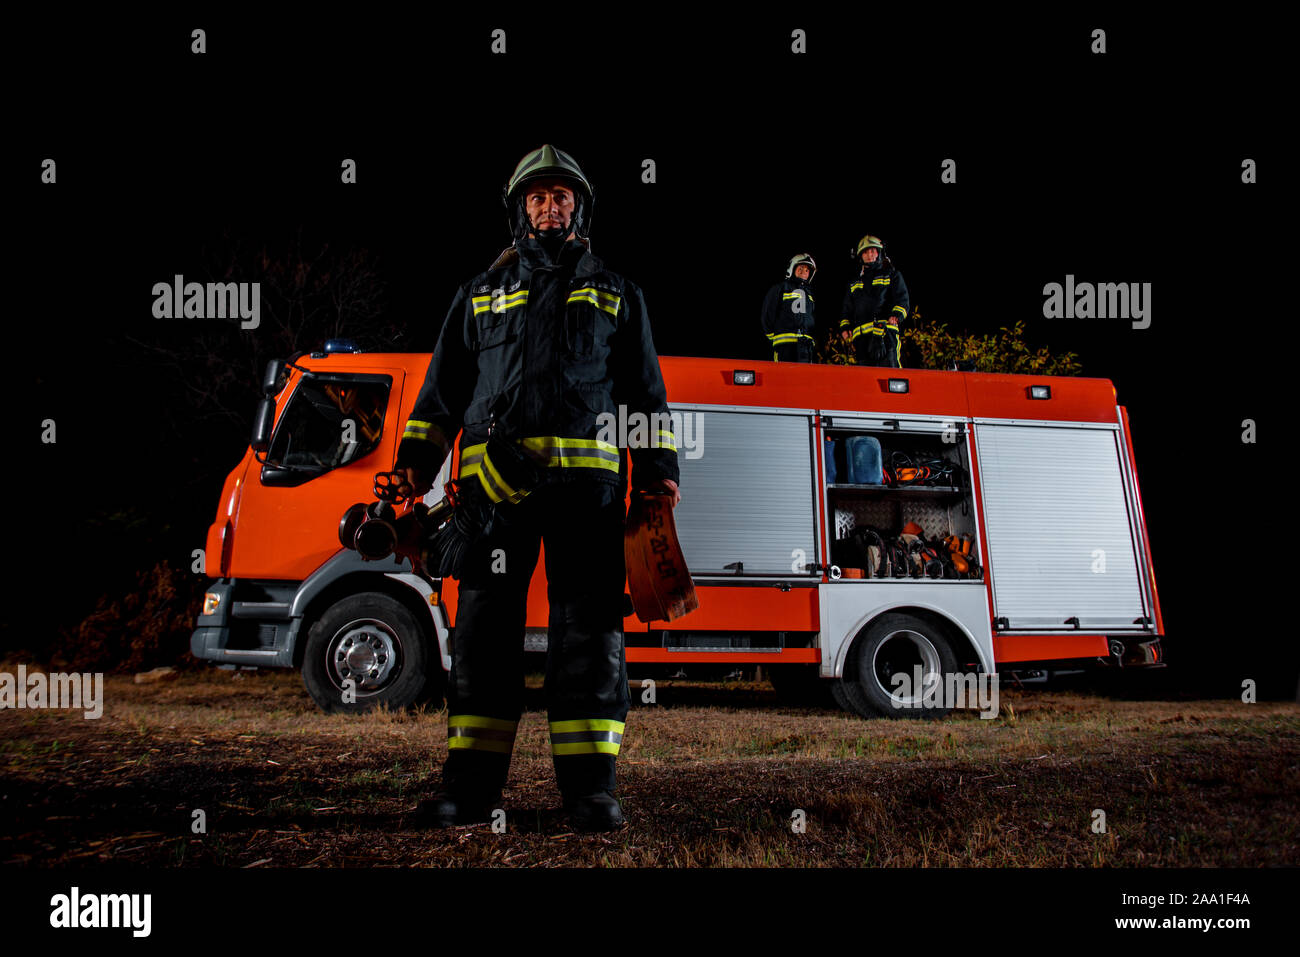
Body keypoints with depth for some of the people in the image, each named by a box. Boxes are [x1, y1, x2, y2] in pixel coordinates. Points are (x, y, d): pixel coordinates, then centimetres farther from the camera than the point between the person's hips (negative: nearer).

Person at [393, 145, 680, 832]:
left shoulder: (615, 295, 21)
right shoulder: (482, 293, 22)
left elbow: (646, 390, 16)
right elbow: (445, 383, 18)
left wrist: (660, 468, 4)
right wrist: (418, 457, 5)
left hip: (588, 473, -1)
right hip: (495, 474, 1)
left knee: (589, 623, -5)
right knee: (485, 621, -2)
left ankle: (589, 783, -3)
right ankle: (471, 782, 2)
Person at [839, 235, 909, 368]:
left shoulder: (892, 275, 17)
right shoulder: (855, 282, 29)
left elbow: (902, 298, 4)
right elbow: (847, 308, 29)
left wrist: (897, 314, -16)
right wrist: (844, 326, 10)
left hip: (886, 332, -4)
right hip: (861, 335, 4)